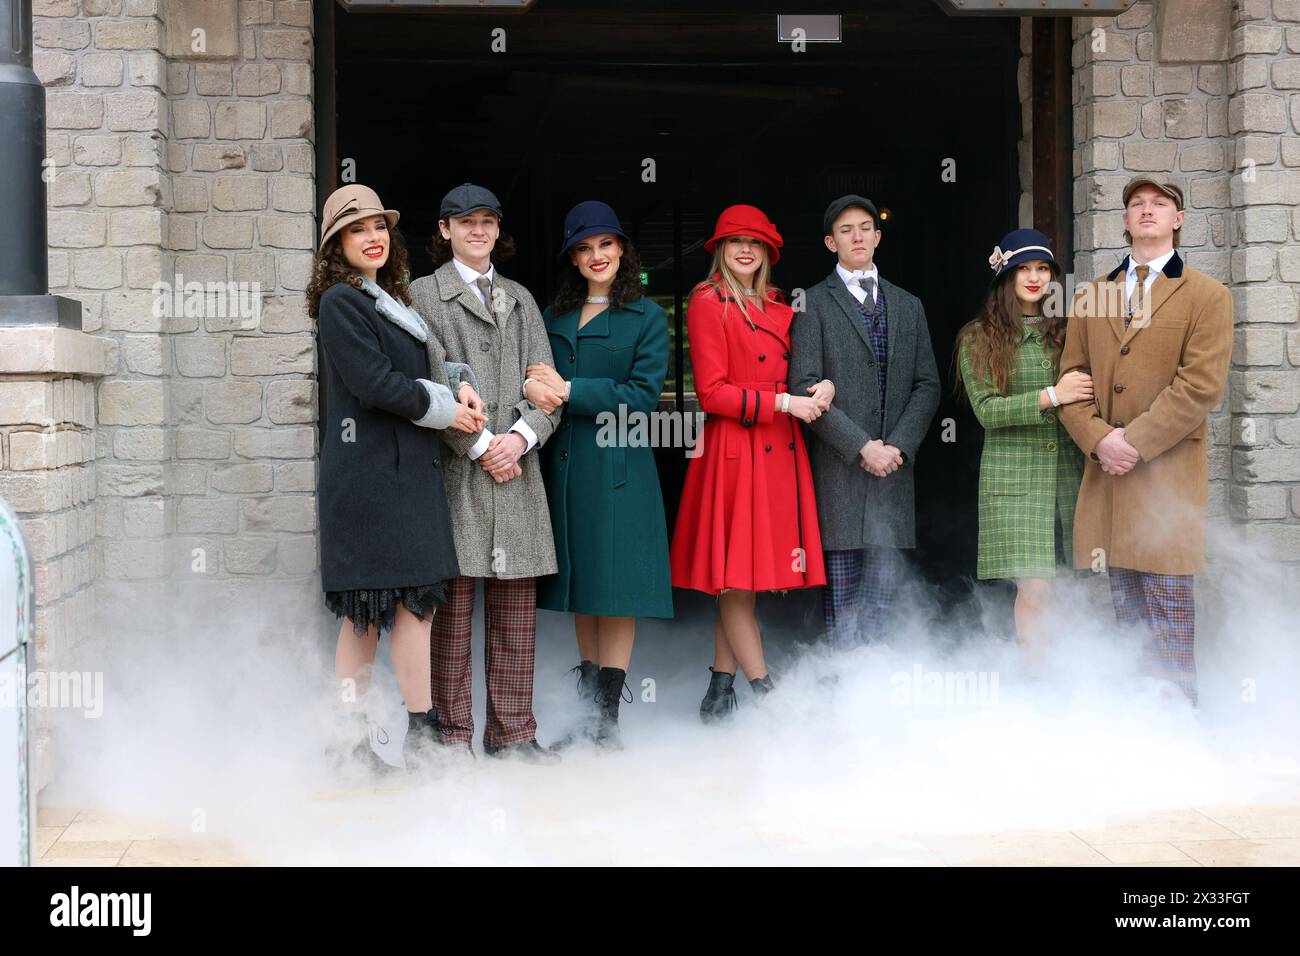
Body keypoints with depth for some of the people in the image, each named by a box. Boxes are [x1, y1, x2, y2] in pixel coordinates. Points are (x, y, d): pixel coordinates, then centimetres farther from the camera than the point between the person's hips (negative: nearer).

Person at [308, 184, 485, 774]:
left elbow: (422, 366, 20)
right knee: (414, 600, -8)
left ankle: (350, 745, 12)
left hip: (405, 470, 9)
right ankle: (421, 736, -2)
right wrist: (447, 410, -8)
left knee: (364, 613, 8)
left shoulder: (390, 300, 20)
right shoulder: (341, 301, -7)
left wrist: (458, 383, -2)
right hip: (372, 474, -9)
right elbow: (375, 383, -16)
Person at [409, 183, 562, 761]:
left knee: (516, 608, 4)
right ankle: (451, 736, 3)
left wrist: (522, 437, -6)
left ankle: (512, 733, 11)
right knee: (453, 603, -4)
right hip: (455, 468, -4)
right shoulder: (424, 294, 6)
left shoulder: (520, 299, 21)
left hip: (516, 468, 5)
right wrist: (478, 447, -10)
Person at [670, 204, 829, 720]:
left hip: (778, 454, 7)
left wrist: (821, 387, -3)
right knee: (735, 580, -3)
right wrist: (783, 402, -13)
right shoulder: (708, 302, -4)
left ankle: (720, 690, 16)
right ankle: (766, 693, 2)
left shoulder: (776, 308, 16)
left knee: (741, 583, 9)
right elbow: (712, 392, -11)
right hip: (735, 453, -7)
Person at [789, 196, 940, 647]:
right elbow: (805, 387, -7)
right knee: (841, 591, -3)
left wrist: (898, 445, -5)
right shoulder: (813, 303, 2)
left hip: (894, 466, 4)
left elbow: (927, 385, 11)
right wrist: (861, 446, -13)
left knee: (884, 585, 4)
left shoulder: (908, 305, 17)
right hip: (838, 469, -4)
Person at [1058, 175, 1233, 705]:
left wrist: (1135, 441, -14)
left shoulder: (1207, 295, 2)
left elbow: (1201, 387, -8)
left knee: (1168, 602, -5)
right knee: (1125, 606, 8)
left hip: (1167, 471, -4)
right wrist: (1099, 439, -7)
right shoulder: (1091, 296, 16)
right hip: (1107, 472, 4)